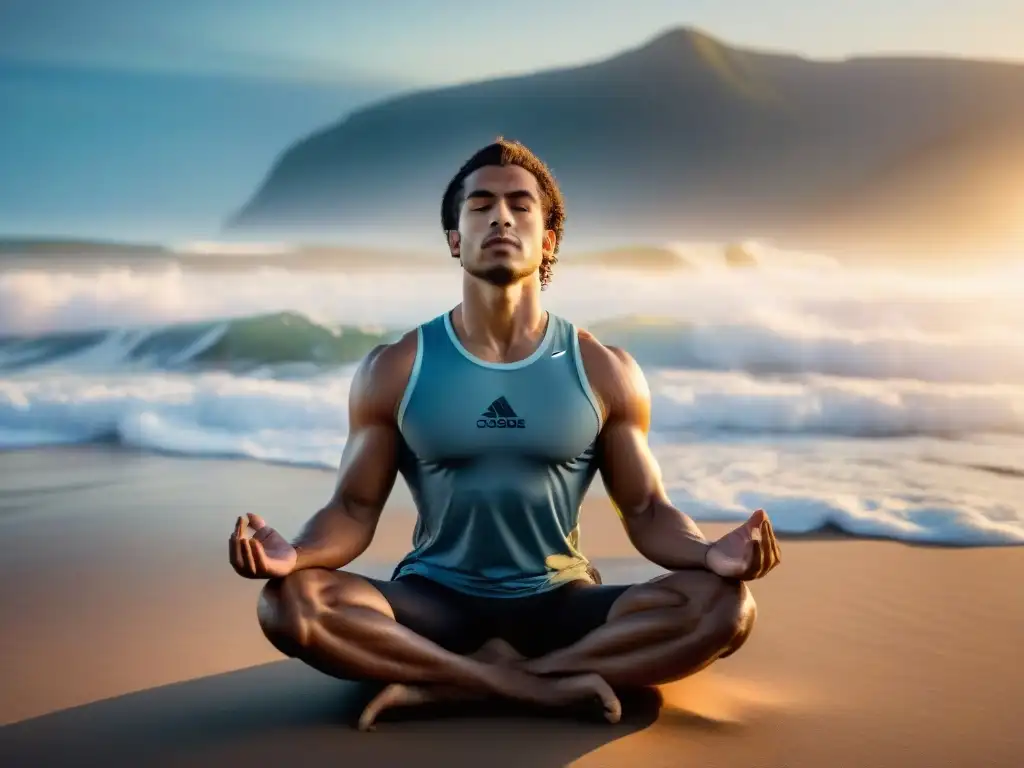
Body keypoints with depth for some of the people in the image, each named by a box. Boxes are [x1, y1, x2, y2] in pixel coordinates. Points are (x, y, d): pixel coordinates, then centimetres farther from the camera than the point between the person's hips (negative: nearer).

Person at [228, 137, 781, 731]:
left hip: (561, 604, 1)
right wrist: (293, 555, -23)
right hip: (434, 603, -1)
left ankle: (445, 685, -24)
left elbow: (647, 511, 3)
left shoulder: (604, 372, 1)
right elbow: (355, 509, 0)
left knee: (725, 604, -26)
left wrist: (709, 552, -20)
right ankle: (541, 685, -24)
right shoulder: (395, 371, 0)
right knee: (289, 603, -29)